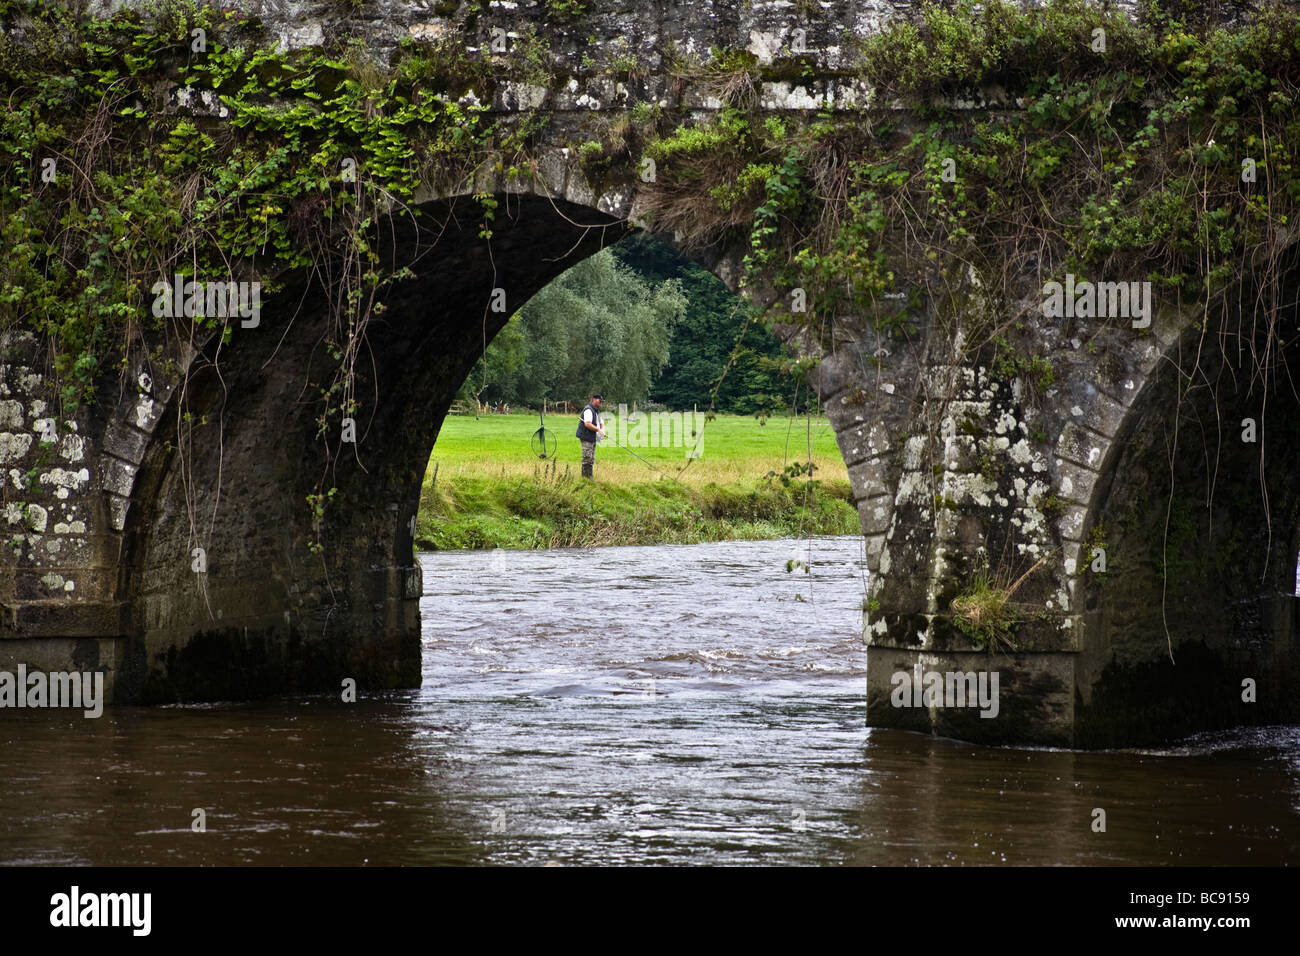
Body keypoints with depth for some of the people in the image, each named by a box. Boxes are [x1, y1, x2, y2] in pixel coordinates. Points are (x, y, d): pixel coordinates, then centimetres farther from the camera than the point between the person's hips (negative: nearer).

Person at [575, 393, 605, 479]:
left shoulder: (597, 411, 19)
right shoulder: (588, 410, -13)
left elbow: (601, 423, 24)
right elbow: (587, 424, -24)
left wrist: (602, 430, 1)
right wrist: (598, 430, -19)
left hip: (593, 438, 10)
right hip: (586, 438, -10)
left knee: (592, 460, 12)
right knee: (587, 458, -12)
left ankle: (589, 477, 16)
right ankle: (585, 476, -10)